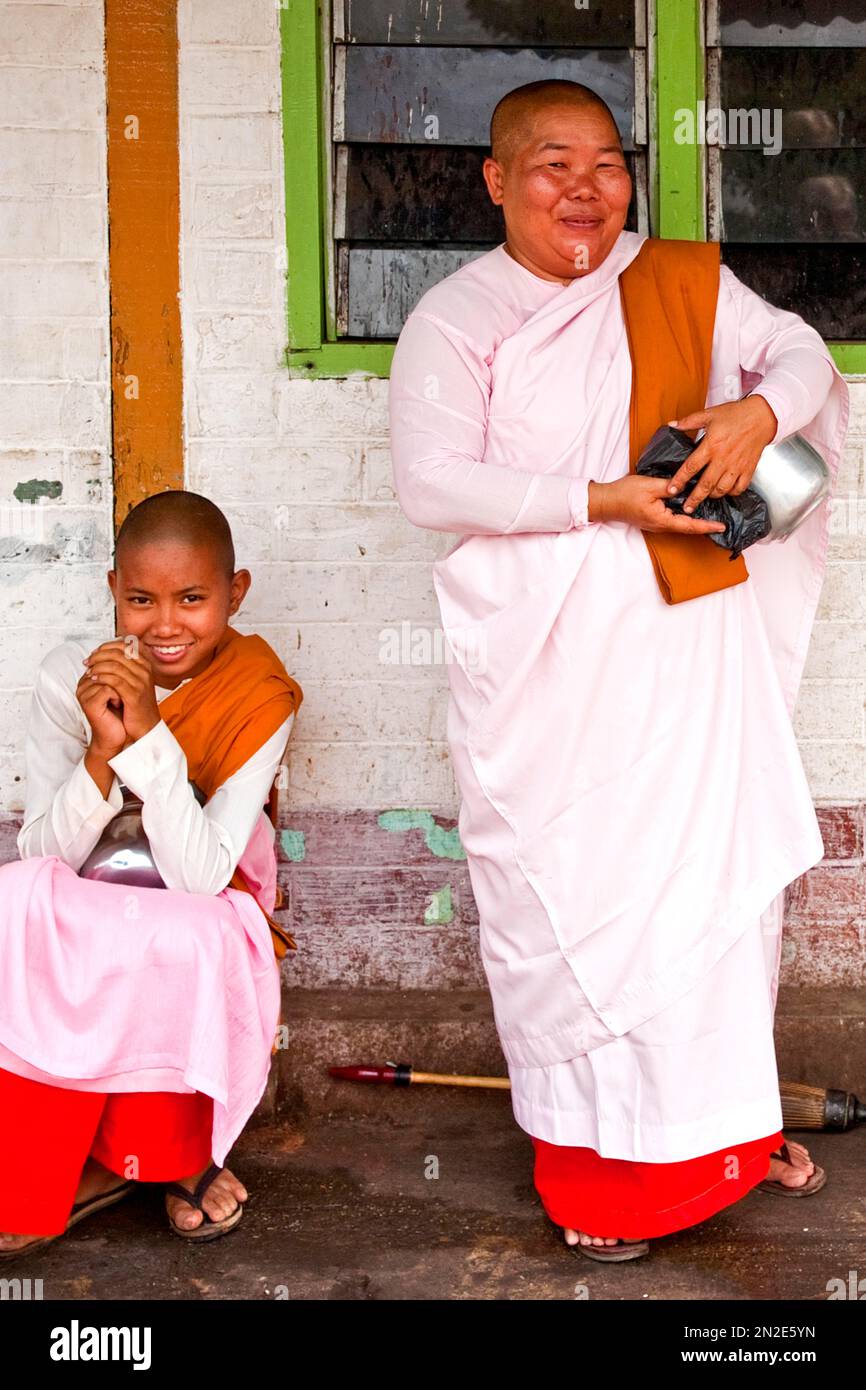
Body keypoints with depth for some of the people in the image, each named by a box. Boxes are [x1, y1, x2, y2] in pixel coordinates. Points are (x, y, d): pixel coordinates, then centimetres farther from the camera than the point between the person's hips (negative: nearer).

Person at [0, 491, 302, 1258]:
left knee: (187, 943, -35)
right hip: (81, 915, 2)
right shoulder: (69, 677, -10)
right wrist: (103, 749, -29)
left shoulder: (260, 698, -16)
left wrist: (150, 734, -32)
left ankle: (178, 1149, -3)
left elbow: (201, 877, -24)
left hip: (201, 923, -1)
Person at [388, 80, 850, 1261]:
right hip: (543, 661, -3)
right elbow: (432, 481, -12)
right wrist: (603, 502, -19)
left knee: (721, 864, 10)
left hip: (686, 632, 4)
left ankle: (724, 1119, 32)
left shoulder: (683, 284, 8)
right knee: (561, 889, 3)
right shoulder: (455, 320, -3)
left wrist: (761, 409, -16)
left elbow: (800, 352, 8)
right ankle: (593, 1154, 21)